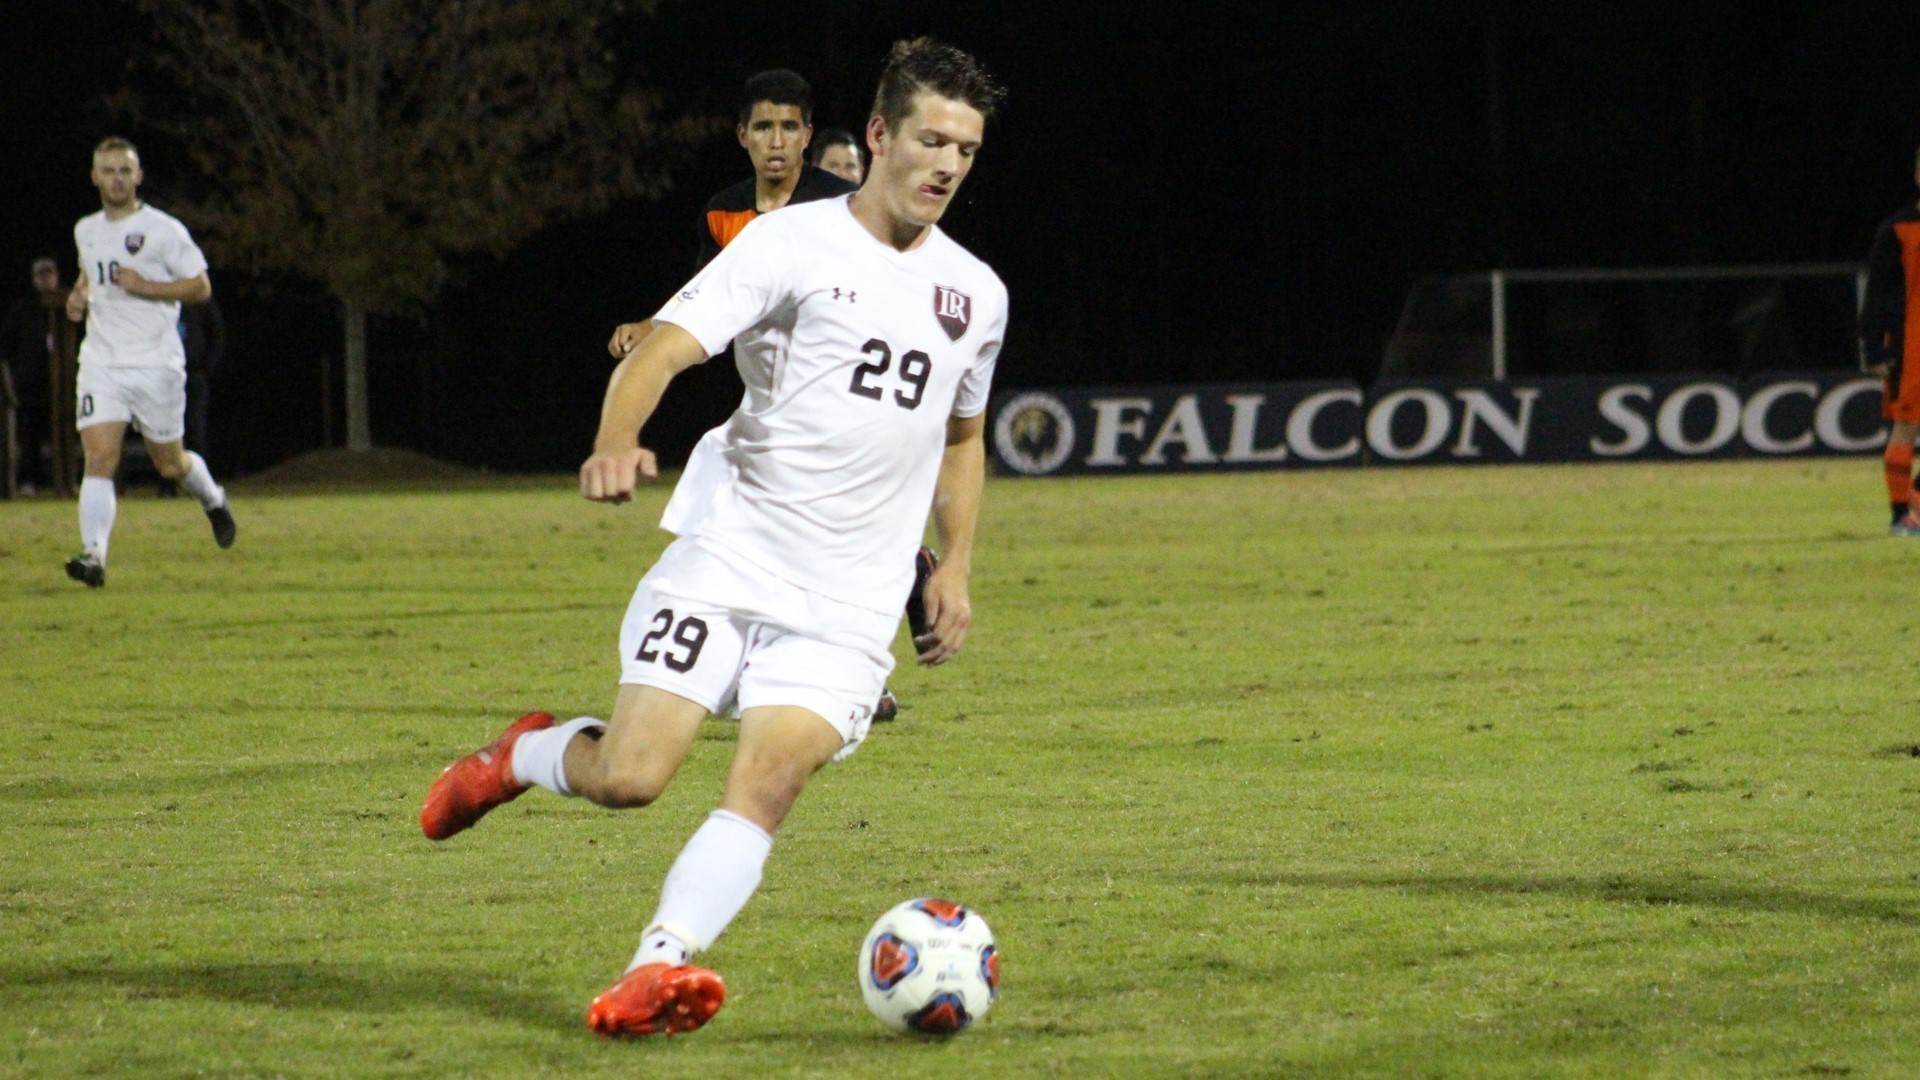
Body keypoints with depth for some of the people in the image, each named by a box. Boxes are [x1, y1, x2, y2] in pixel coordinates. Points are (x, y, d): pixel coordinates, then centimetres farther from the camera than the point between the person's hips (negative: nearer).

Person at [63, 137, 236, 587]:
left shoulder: (163, 230, -7)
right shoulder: (85, 232, 10)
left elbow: (201, 287, -6)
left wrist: (145, 286, -18)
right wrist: (81, 294, 8)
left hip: (156, 364, -3)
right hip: (101, 362, 3)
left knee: (170, 464, 10)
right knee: (99, 457, -15)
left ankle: (213, 499, 43)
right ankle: (94, 556, -23)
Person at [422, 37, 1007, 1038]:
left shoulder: (975, 294, 13)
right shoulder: (792, 244, -4)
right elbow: (663, 346, -15)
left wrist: (954, 568, 19)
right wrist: (617, 444, -35)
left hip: (850, 604, 3)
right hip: (724, 560, -3)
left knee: (768, 779, -20)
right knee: (628, 777, -12)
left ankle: (660, 963, -29)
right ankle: (521, 755, 20)